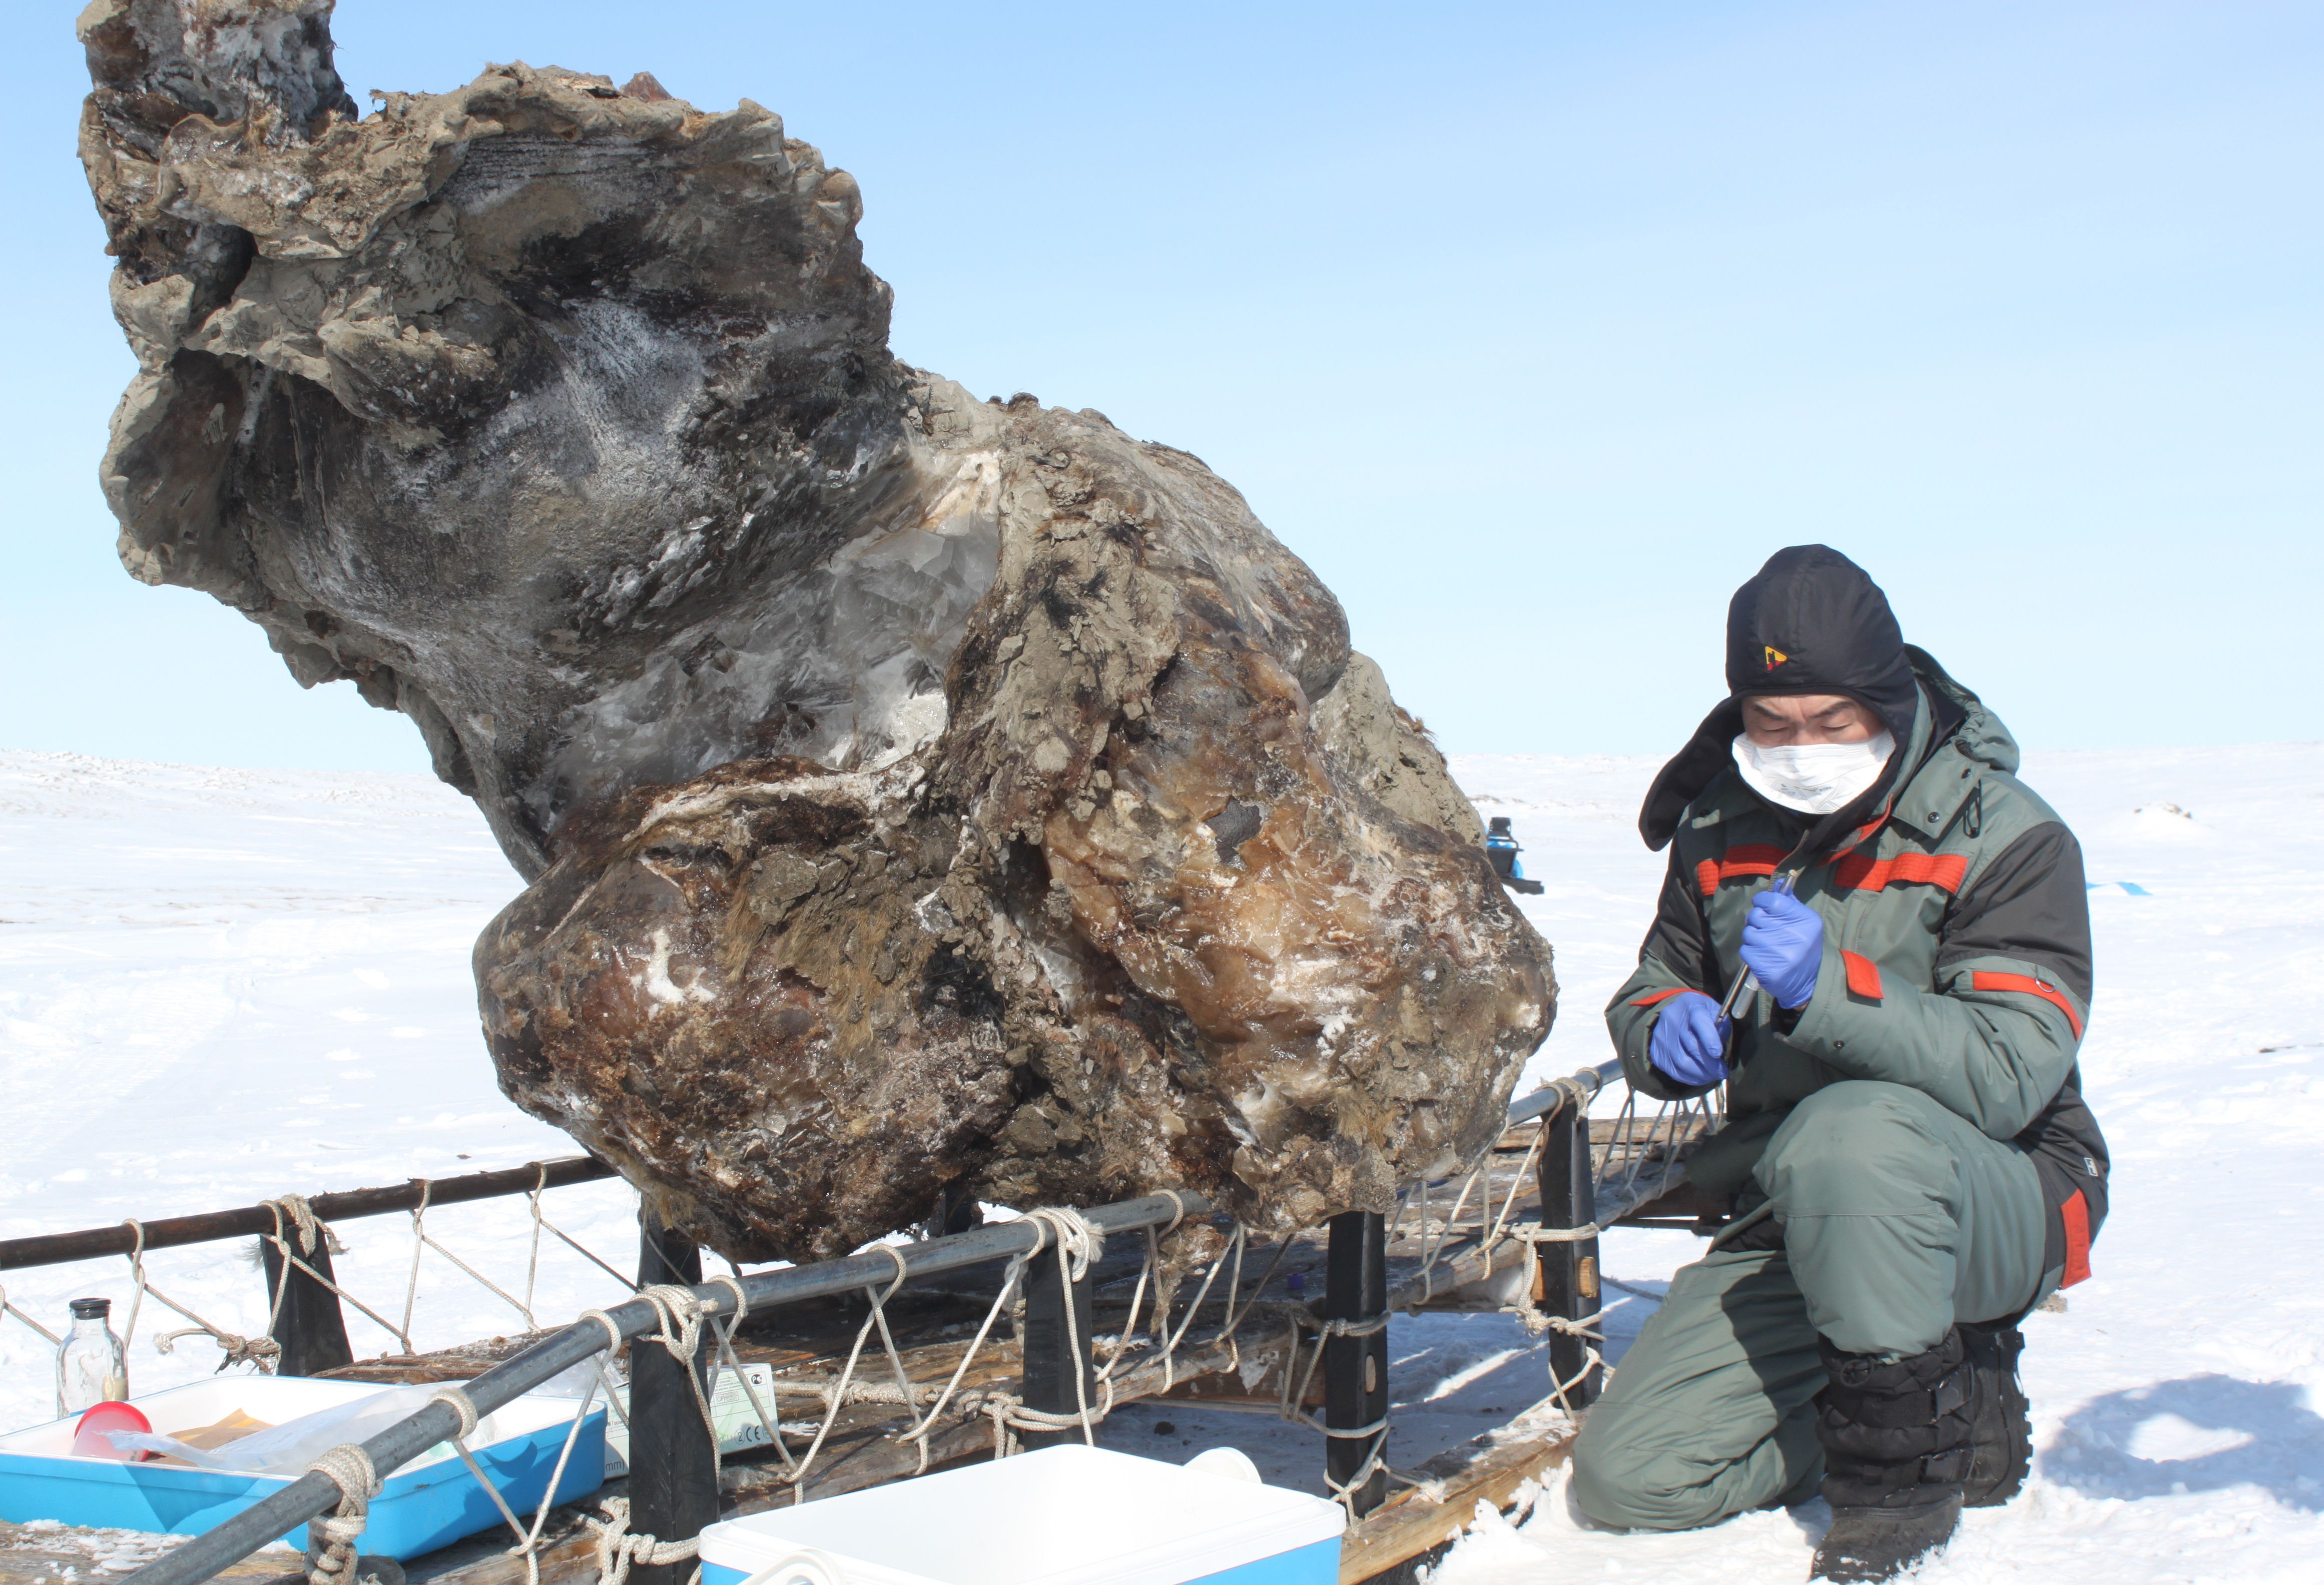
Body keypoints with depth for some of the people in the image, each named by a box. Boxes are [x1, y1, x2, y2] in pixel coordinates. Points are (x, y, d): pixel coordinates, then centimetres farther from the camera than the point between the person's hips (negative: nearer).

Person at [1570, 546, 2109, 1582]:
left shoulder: (2005, 838, -13)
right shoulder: (1723, 827, 3)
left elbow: (2008, 1077, -22)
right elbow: (1651, 991, 14)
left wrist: (1831, 989, -37)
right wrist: (1665, 1034, -12)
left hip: (1997, 1207, -5)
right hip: (1789, 1220, 5)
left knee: (1852, 1131, -40)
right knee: (1626, 1479, -8)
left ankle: (1904, 1468, -18)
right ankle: (1960, 1410, 10)